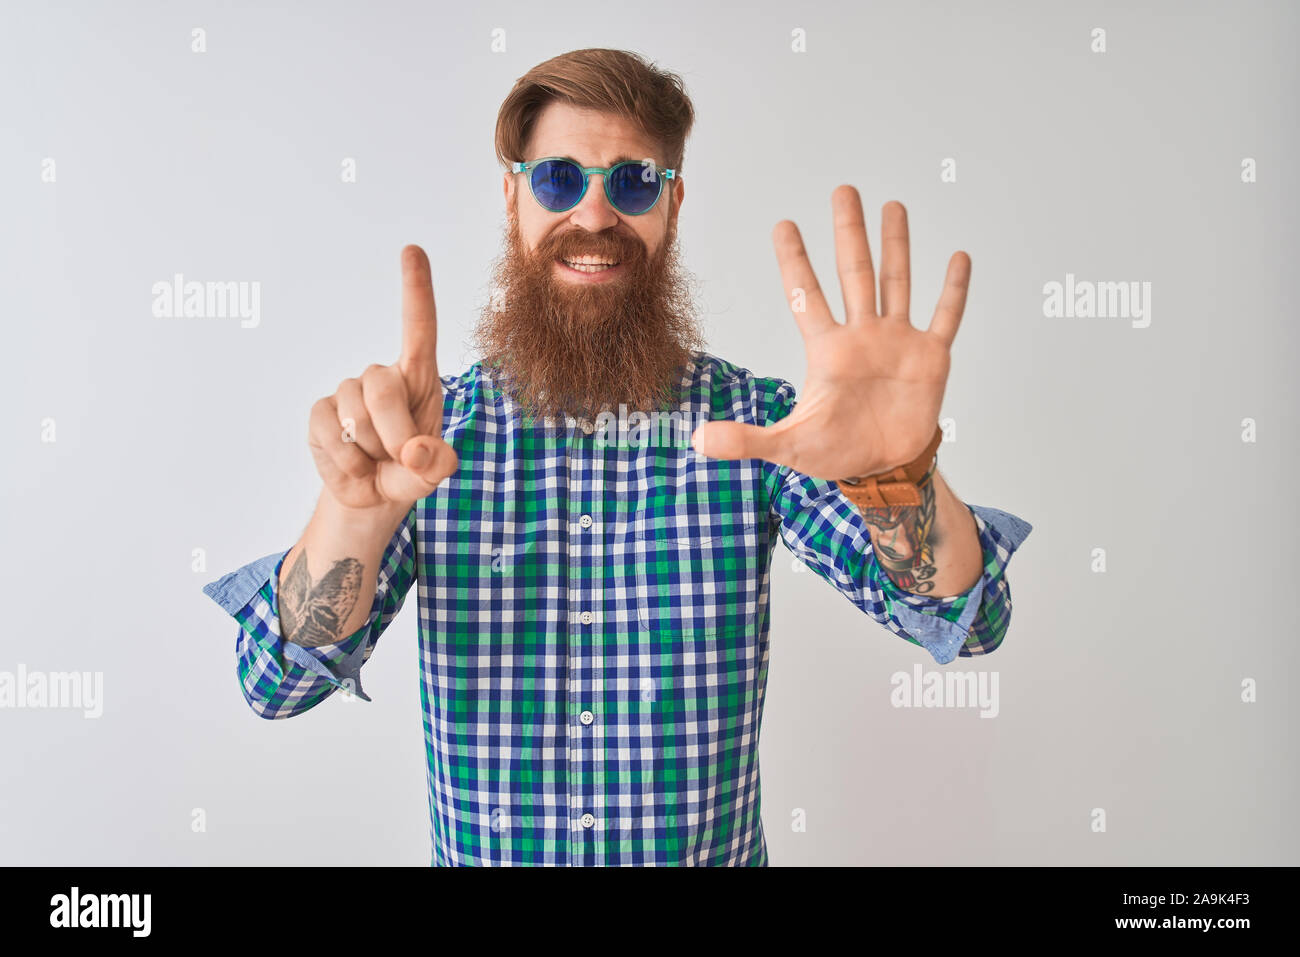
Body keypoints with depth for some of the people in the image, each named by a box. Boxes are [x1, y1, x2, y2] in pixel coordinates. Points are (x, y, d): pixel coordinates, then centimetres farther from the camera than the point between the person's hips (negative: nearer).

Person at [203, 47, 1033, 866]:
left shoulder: (757, 422, -13)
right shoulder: (433, 431, -12)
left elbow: (965, 622, -19)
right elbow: (278, 683, -17)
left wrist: (897, 475, -39)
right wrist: (358, 513, -37)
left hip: (716, 853, 0)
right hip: (476, 854, 1)